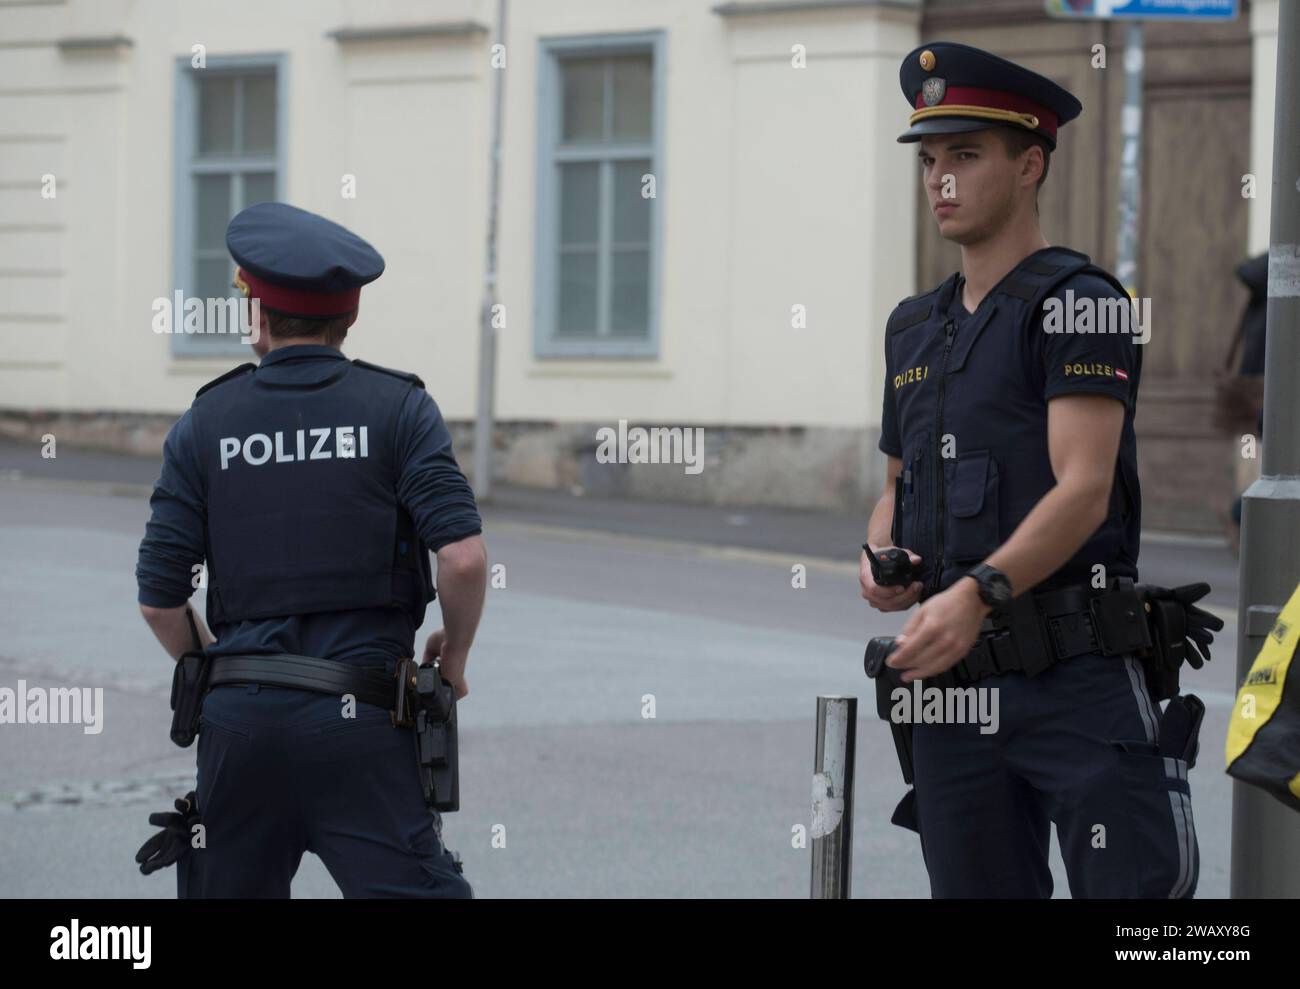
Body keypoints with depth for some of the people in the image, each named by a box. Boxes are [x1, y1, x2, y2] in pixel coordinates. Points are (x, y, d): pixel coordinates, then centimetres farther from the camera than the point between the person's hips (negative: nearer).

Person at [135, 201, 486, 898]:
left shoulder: (205, 423, 5)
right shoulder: (398, 408, -1)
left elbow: (159, 598, 2)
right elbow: (463, 554, -13)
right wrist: (454, 656, 5)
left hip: (240, 715, 3)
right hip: (359, 716, -3)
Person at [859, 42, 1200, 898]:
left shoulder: (1079, 304, -6)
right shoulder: (915, 327, 18)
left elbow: (1083, 490, -16)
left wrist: (978, 594, -29)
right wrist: (879, 562, 3)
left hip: (1075, 676, -7)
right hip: (951, 685, 7)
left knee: (1132, 888, -12)